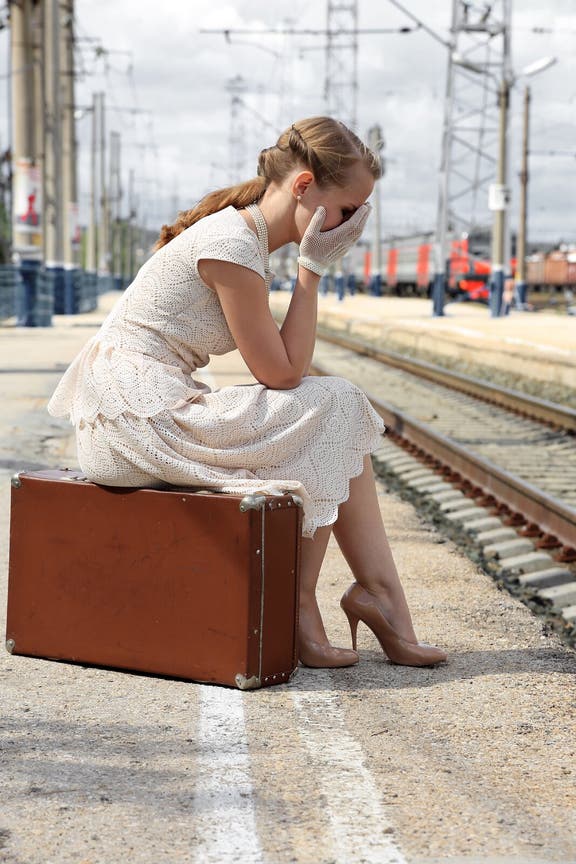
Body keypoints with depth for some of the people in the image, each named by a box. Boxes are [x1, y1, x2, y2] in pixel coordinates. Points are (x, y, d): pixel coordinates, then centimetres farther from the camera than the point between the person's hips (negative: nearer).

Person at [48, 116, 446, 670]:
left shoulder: (245, 235, 13)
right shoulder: (233, 245, -18)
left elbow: (278, 369, 14)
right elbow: (281, 373, -15)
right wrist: (312, 268, -10)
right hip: (134, 416, -10)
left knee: (341, 413, 3)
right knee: (332, 411, -10)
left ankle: (380, 594, 1)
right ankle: (298, 605, 0)